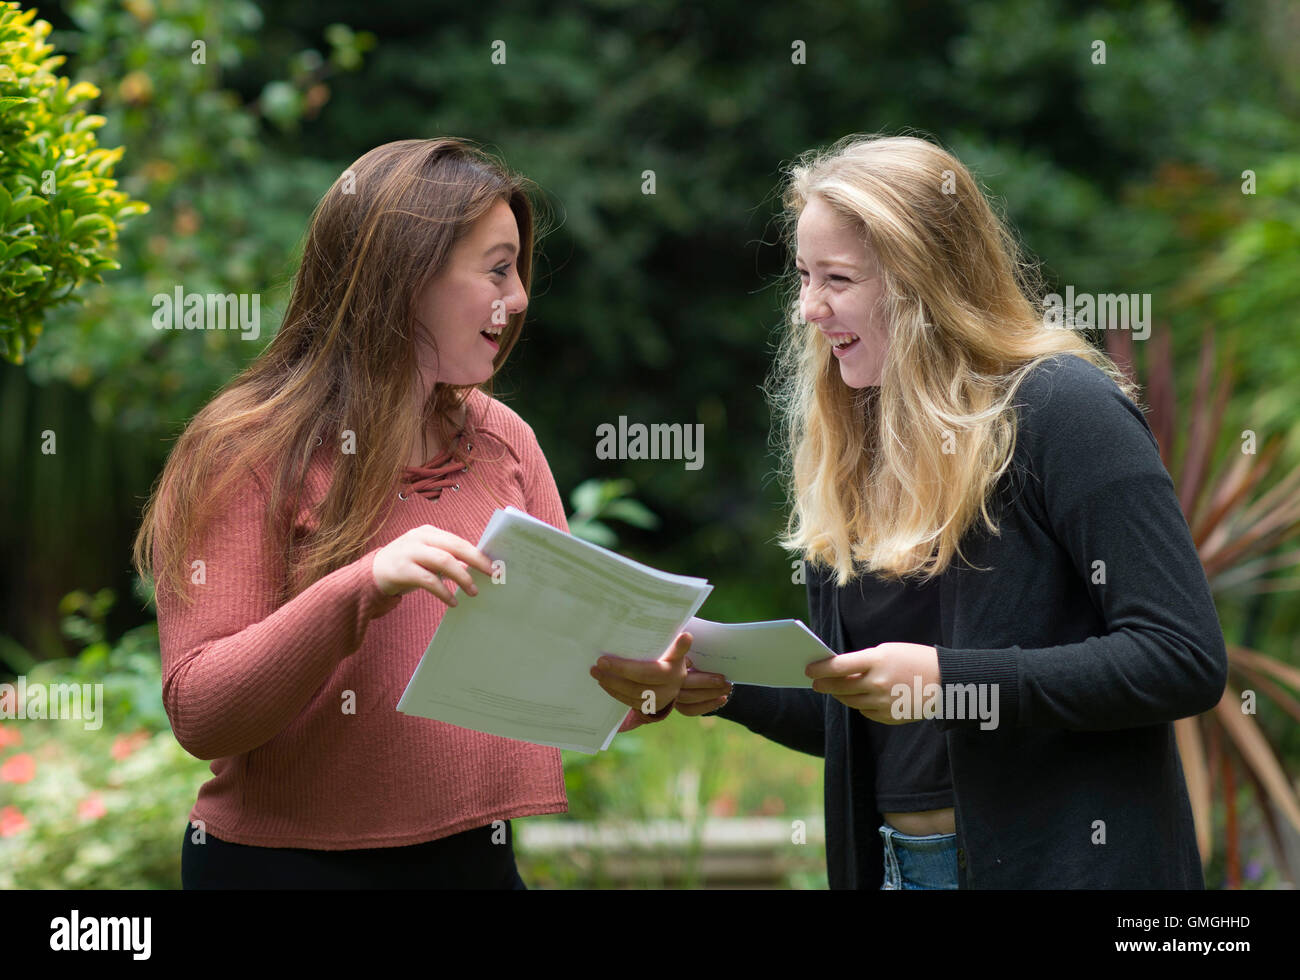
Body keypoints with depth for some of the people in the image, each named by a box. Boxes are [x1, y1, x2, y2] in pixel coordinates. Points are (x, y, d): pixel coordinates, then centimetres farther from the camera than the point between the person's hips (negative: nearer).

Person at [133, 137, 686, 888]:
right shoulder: (247, 451, -11)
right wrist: (360, 590, -30)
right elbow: (199, 714, -17)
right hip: (286, 861, -5)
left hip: (475, 856, 5)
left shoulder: (503, 442, 5)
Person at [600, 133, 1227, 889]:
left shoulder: (1062, 409, -11)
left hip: (1071, 863, -6)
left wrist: (946, 680, -22)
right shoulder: (848, 443, 10)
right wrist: (728, 687, -2)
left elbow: (1187, 660, -19)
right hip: (892, 862, 6)